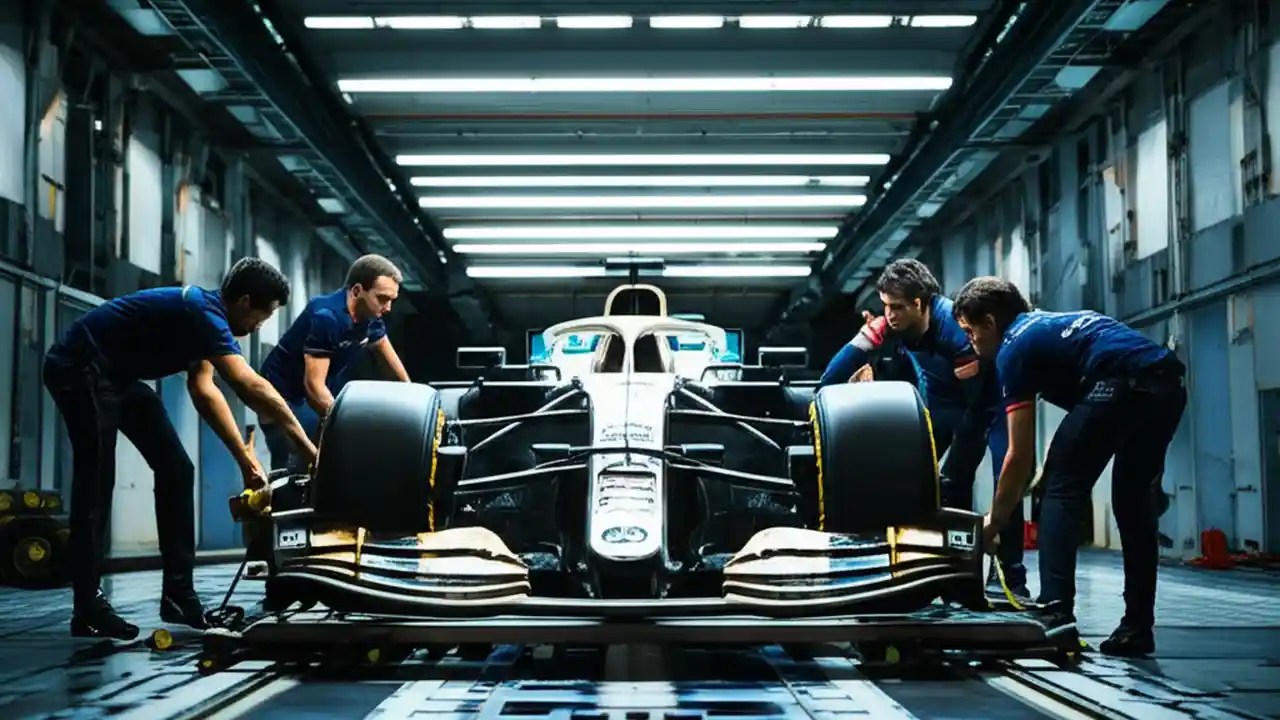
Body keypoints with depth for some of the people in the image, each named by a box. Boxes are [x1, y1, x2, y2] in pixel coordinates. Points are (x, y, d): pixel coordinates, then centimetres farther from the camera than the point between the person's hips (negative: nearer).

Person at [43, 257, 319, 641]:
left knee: (176, 471, 3)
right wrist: (306, 446, -32)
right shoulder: (201, 311, -25)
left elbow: (203, 388, -1)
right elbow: (252, 387, -34)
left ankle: (179, 594, 4)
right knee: (95, 487, -11)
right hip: (79, 369, -10)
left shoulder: (204, 313, 5)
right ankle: (88, 610, -4)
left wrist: (244, 457, -7)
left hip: (116, 377, 10)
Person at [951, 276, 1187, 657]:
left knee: (1061, 492, 2)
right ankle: (1137, 628, 17)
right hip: (1168, 386, 8)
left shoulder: (1015, 347, 9)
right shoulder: (1054, 323, 33)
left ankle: (1056, 615, -9)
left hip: (1121, 386, -8)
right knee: (1132, 500, 17)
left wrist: (993, 522, 16)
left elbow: (1021, 454, 8)